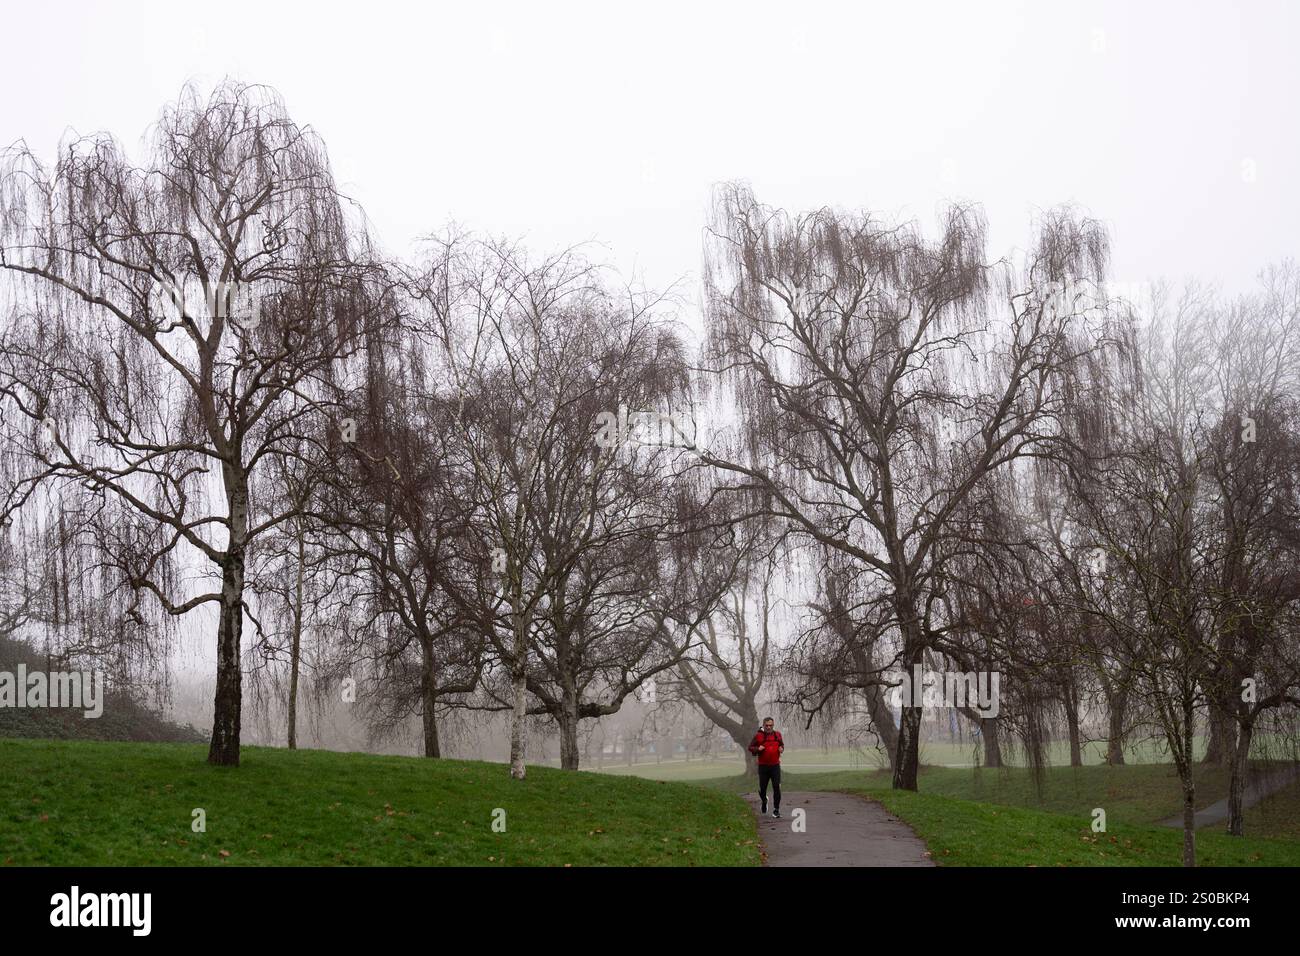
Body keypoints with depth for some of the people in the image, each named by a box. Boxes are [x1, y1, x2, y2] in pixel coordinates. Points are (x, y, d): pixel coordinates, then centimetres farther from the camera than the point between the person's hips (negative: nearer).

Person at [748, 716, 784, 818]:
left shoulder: (777, 734, 6)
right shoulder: (758, 736, -3)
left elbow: (782, 744, 22)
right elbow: (750, 747, 3)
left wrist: (782, 749, 1)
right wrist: (757, 749, -16)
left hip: (775, 765, 1)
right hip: (763, 766, -1)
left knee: (777, 787, -8)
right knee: (762, 788, 7)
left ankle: (776, 810, 1)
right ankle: (764, 801, 41)